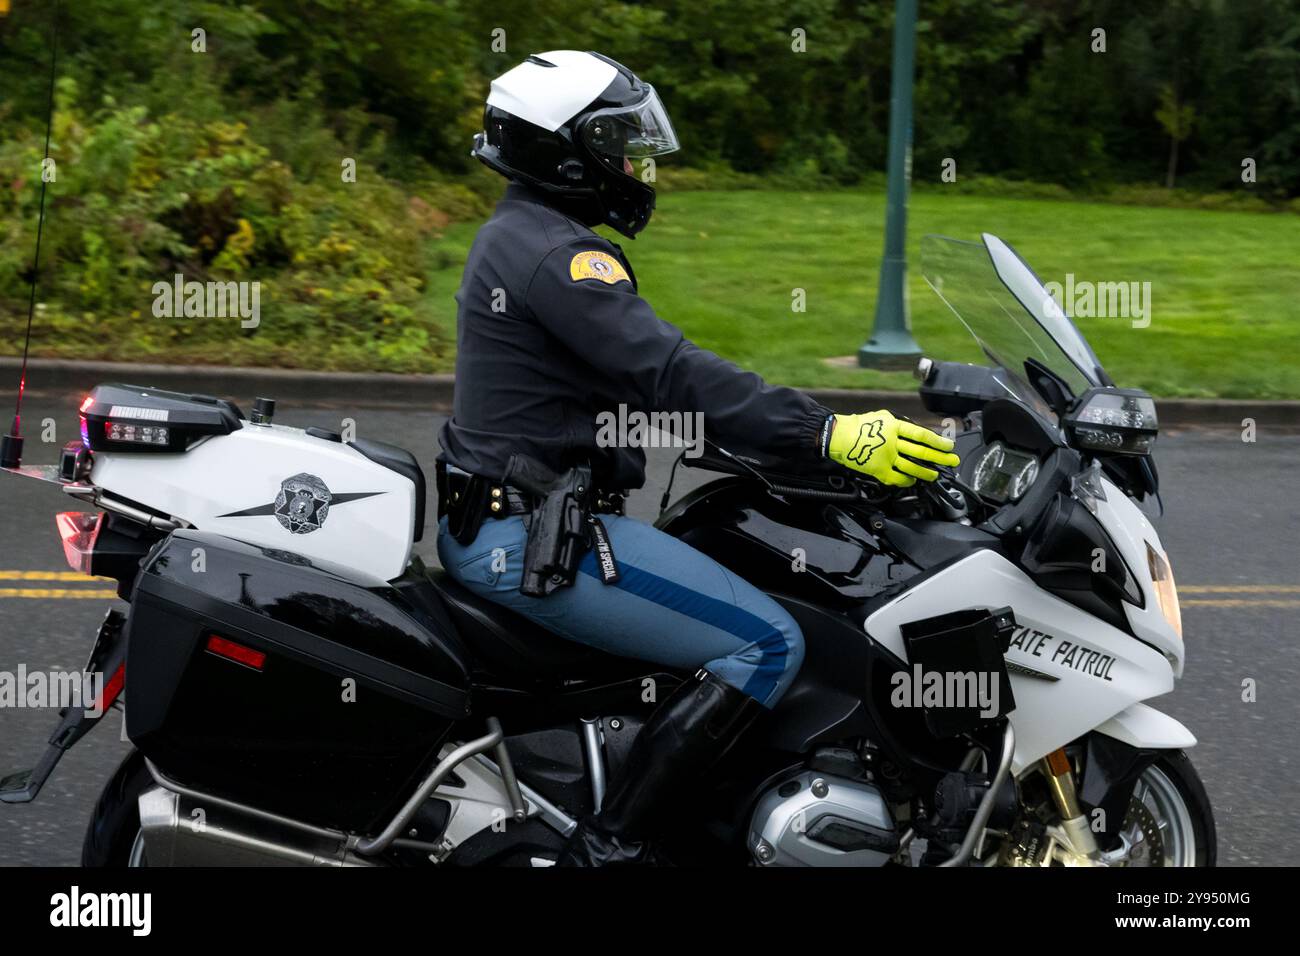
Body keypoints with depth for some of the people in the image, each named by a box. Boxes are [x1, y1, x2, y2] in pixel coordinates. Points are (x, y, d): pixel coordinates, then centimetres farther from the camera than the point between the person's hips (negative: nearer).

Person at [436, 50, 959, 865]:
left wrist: (801, 432, 16)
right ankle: (609, 844, -13)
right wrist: (828, 434, -29)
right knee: (768, 644, -15)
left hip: (498, 523, 11)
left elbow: (644, 371, 19)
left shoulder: (519, 236, 17)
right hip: (533, 539, -11)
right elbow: (670, 374, -27)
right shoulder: (558, 254, -16)